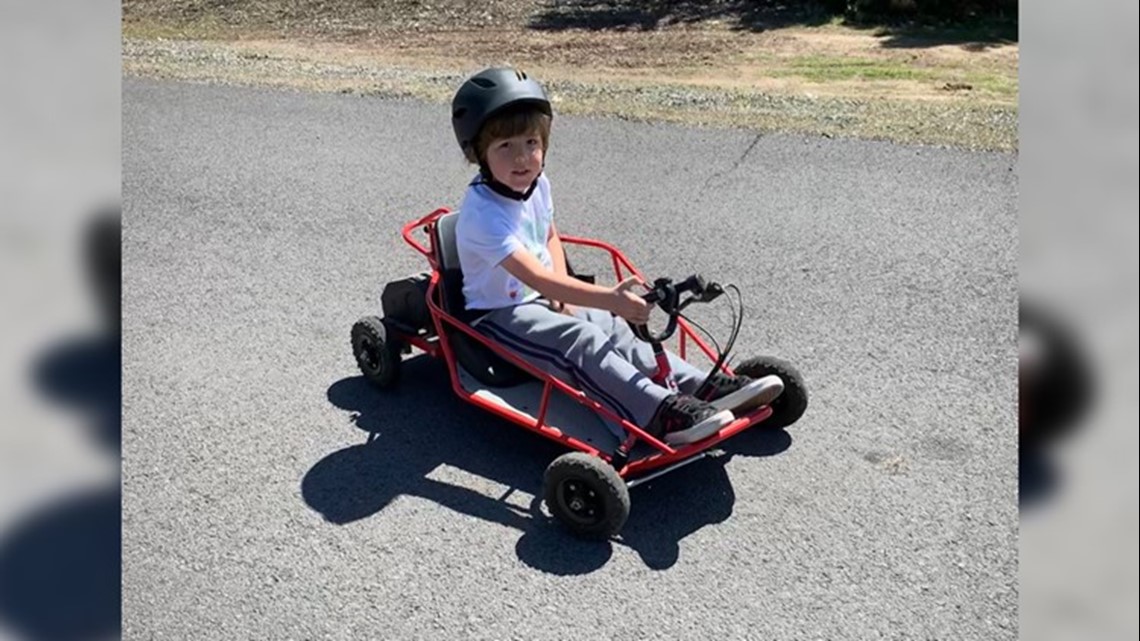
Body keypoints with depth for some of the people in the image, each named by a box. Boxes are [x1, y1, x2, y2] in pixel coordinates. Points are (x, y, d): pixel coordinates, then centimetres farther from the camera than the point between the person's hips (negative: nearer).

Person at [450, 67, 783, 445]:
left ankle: (704, 387, -17)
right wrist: (609, 298, -41)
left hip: (540, 302, 8)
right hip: (497, 317, -7)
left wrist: (562, 294, -1)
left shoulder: (537, 185, 0)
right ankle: (662, 414, -38)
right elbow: (538, 278, -34)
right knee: (581, 342, -29)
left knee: (615, 329, -12)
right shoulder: (483, 212, -27)